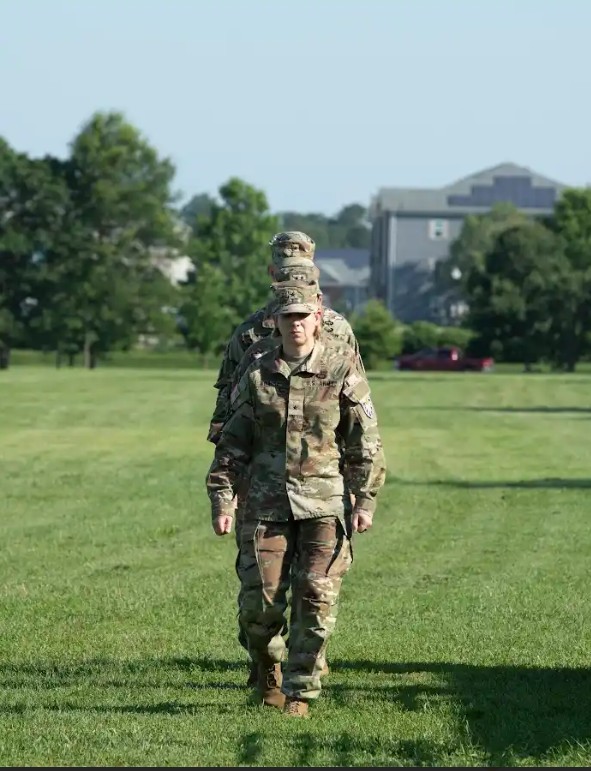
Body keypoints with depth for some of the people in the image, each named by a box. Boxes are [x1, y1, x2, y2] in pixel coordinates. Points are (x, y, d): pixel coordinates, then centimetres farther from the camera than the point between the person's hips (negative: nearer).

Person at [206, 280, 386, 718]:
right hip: (267, 502, 2)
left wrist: (366, 500, -4)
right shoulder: (258, 375, 7)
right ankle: (268, 669, 26)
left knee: (317, 599, -7)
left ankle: (300, 692, 4)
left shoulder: (342, 368, 1)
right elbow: (233, 443, 10)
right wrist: (222, 500, 3)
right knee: (260, 600, -3)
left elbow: (364, 441, 2)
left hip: (325, 503, -2)